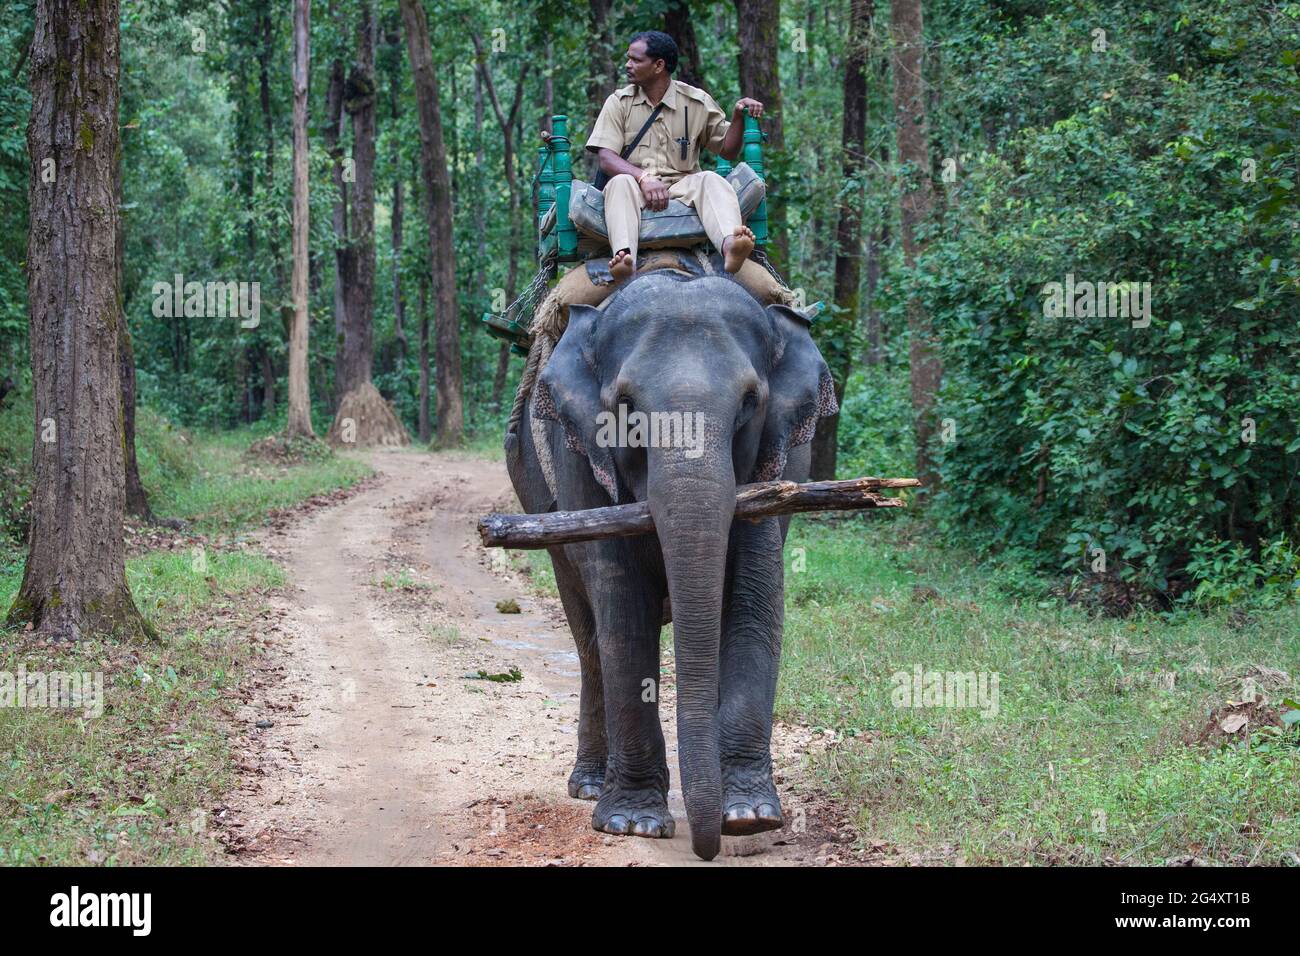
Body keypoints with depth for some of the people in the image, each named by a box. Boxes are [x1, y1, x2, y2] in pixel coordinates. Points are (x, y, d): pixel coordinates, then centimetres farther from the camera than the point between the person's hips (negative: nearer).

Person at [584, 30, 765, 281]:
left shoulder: (697, 102, 10)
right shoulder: (619, 102, 9)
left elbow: (728, 151, 12)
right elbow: (606, 157, -4)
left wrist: (738, 117, -8)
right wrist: (643, 178, -22)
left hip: (682, 188, 0)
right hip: (637, 188, 0)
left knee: (711, 180, -30)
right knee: (620, 183, -34)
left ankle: (730, 246, -61)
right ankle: (624, 257, -61)